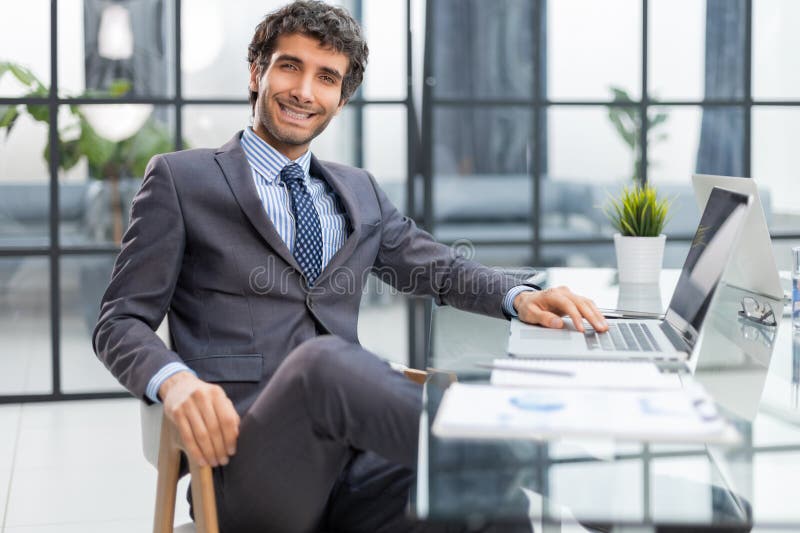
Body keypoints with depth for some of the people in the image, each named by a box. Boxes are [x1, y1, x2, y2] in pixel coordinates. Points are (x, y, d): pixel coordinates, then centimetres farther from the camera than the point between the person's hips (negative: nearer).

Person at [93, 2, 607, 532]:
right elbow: (121, 322, 4)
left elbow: (440, 268, 26)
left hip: (356, 451, 3)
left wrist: (520, 297, 3)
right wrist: (174, 380, -19)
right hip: (249, 454, -3)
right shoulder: (180, 179, 8)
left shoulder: (361, 191, 23)